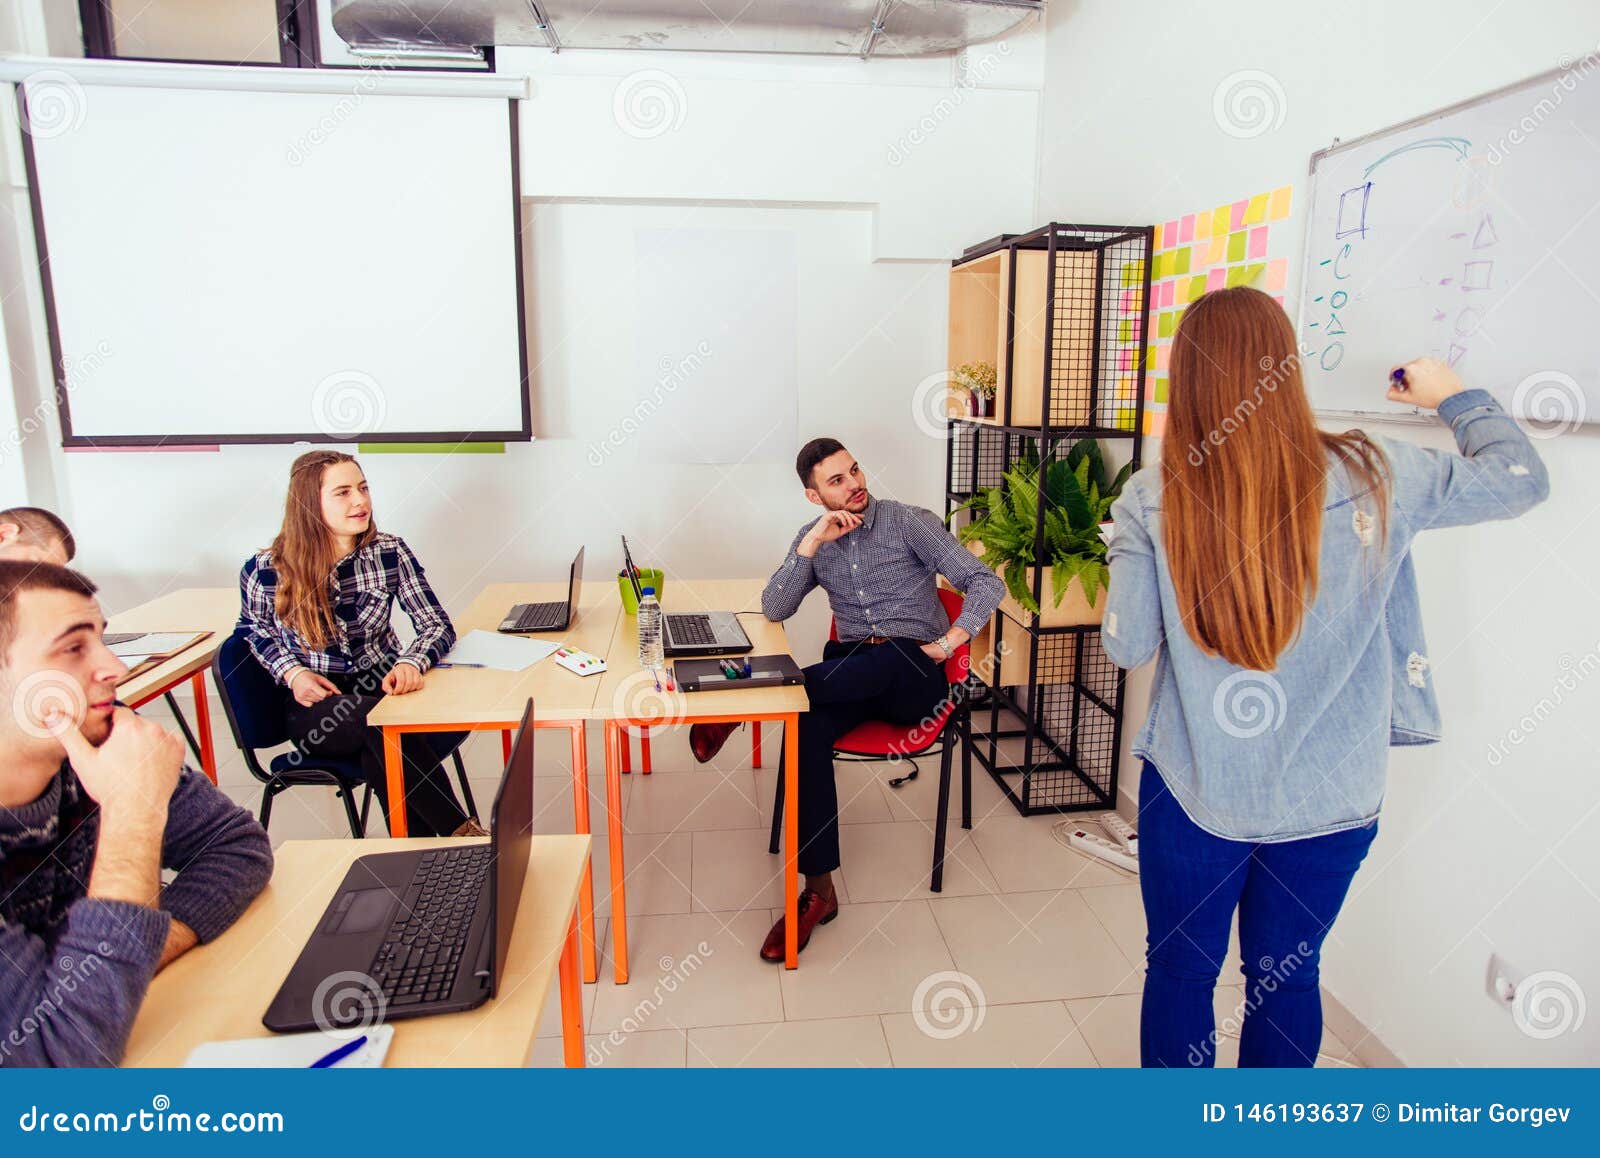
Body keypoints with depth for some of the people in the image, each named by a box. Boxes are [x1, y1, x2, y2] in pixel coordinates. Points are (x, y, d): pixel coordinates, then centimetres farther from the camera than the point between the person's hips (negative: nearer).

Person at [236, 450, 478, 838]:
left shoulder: (389, 552, -7)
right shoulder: (265, 572, -9)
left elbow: (437, 625, -6)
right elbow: (255, 632, 12)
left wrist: (412, 662, -28)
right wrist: (292, 672, -9)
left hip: (385, 688, 2)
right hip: (315, 709, -1)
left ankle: (417, 842, -16)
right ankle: (459, 832, -24)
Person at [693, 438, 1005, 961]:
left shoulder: (910, 522, -1)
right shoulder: (813, 538, 11)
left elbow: (985, 582, -4)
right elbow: (774, 609, -3)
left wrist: (950, 641, -18)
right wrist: (812, 543, -13)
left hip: (914, 677, -2)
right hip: (853, 675, 2)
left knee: (886, 656, -39)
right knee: (810, 726, -31)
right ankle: (819, 890, -25)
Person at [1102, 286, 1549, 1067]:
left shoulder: (1151, 501, -16)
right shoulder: (1373, 478, -12)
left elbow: (1127, 645, -10)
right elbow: (1520, 476, 5)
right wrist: (1455, 399, 20)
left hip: (1195, 791, -1)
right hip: (1330, 798, 2)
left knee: (1179, 971, 19)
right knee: (1287, 977, 23)